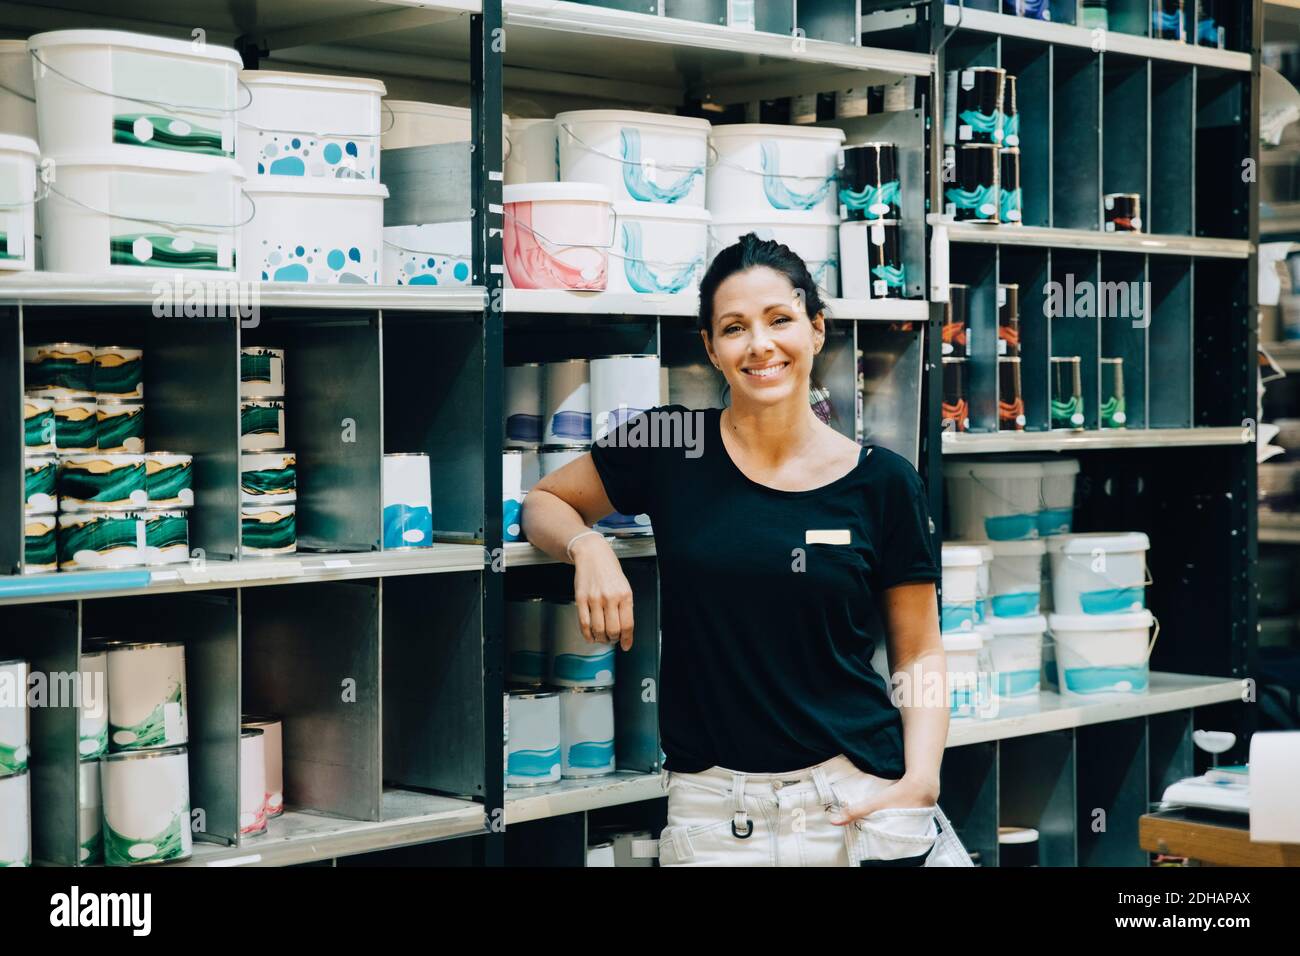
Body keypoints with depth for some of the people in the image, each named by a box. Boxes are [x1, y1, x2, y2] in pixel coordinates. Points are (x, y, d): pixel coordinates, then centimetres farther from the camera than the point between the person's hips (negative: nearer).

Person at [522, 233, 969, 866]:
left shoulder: (883, 482, -2)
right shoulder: (671, 447, -1)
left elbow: (918, 653, 4)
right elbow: (544, 502, 13)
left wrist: (920, 781, -11)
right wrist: (587, 546, -8)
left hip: (860, 795, 0)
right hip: (713, 809, 1)